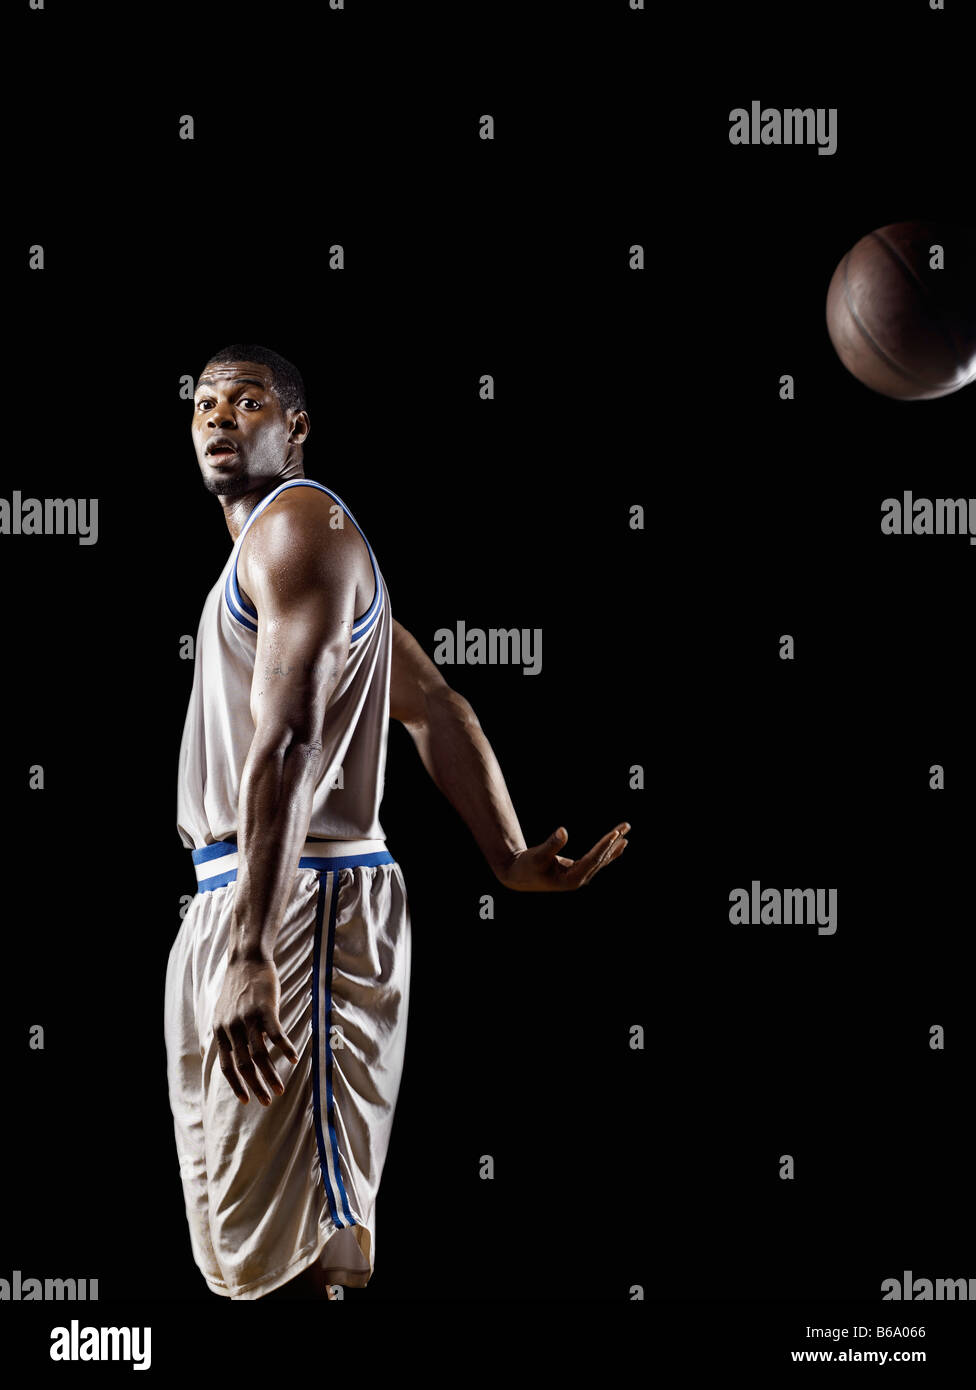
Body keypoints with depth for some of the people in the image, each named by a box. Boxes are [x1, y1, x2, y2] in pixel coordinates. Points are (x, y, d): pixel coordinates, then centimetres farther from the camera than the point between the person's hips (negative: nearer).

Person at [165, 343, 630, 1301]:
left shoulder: (297, 522, -10)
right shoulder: (271, 543, 23)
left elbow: (289, 744, -22)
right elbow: (434, 706, 22)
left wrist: (250, 949, -29)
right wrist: (509, 858, 17)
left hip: (301, 897, -11)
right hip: (230, 900, 11)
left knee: (295, 1251, -12)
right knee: (245, 1246, 16)